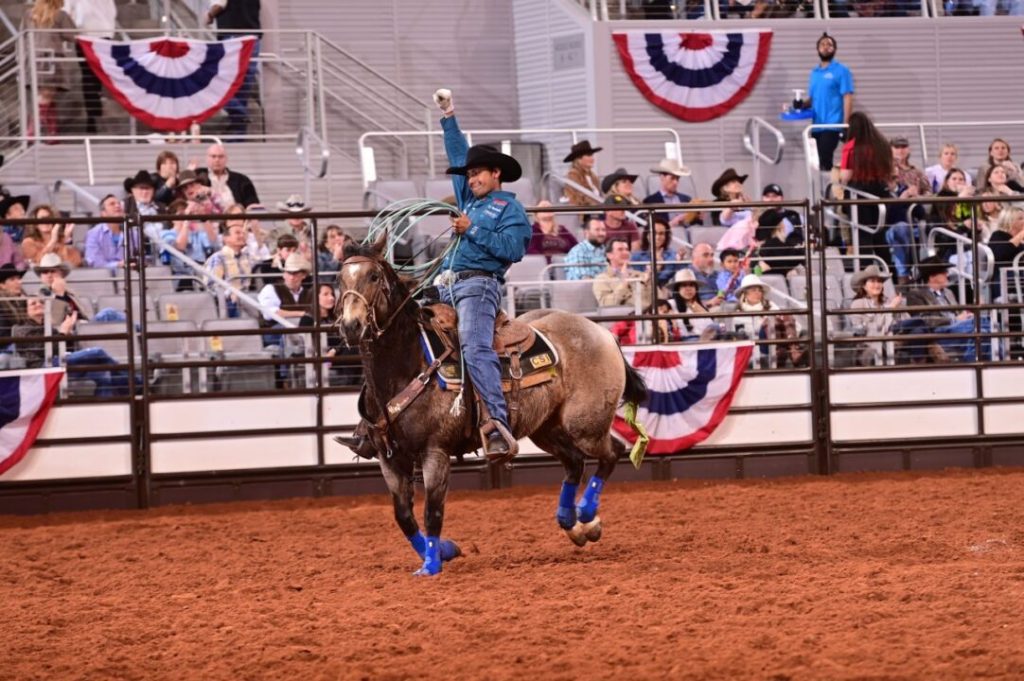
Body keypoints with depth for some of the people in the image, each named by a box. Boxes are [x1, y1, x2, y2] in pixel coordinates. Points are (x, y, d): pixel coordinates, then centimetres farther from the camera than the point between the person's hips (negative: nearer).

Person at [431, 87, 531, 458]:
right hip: (446, 286, 10)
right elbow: (459, 156, 35)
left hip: (479, 285, -10)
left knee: (475, 347, -29)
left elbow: (511, 248, -12)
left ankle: (498, 422, -43)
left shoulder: (510, 209, 3)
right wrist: (449, 118, 34)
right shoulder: (470, 200, 25)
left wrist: (472, 230, -10)